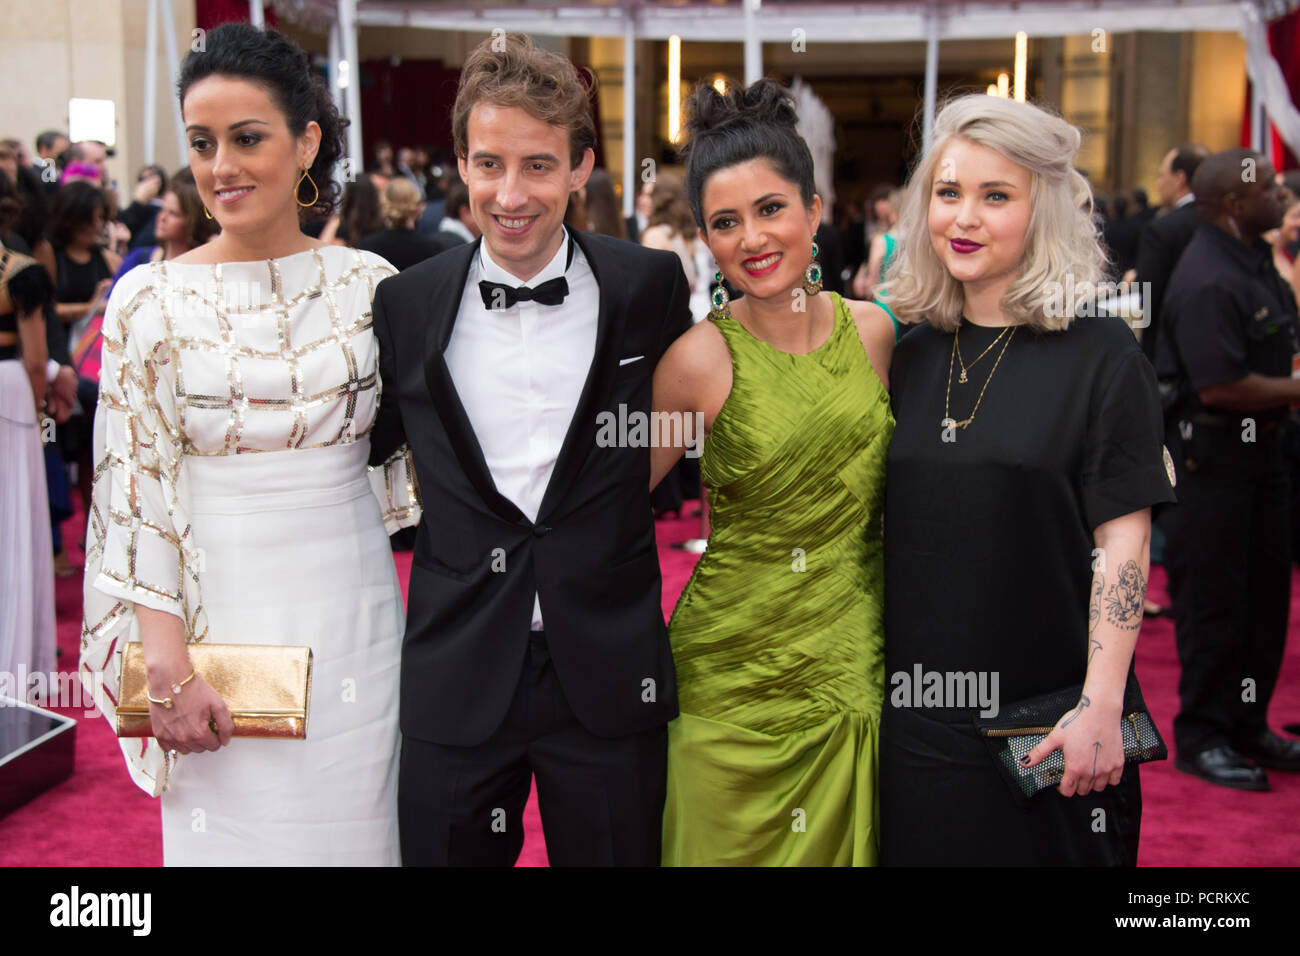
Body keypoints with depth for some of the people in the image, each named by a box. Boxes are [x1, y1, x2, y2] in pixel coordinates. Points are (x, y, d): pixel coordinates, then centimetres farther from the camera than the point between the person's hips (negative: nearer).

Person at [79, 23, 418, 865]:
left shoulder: (369, 284, 2)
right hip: (220, 617, -1)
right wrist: (170, 665, -10)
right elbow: (138, 489, -4)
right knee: (235, 832, 6)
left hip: (352, 614, 2)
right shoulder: (151, 298, -3)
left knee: (352, 826, 10)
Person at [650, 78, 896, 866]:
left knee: (846, 844, 15)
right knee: (734, 847, 8)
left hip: (855, 663, 4)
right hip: (737, 674, -4)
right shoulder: (701, 359, -13)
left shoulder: (872, 331, 0)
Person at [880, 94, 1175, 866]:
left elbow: (1123, 545, -10)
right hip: (918, 712, 4)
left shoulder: (1102, 357, -7)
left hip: (1044, 717, -4)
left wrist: (1101, 707, -16)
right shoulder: (912, 354, 6)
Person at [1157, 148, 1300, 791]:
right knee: (1213, 601, -1)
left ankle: (1248, 726, 27)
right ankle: (1201, 738, 12)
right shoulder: (1207, 281, -21)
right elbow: (1220, 387, -25)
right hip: (1209, 455, -10)